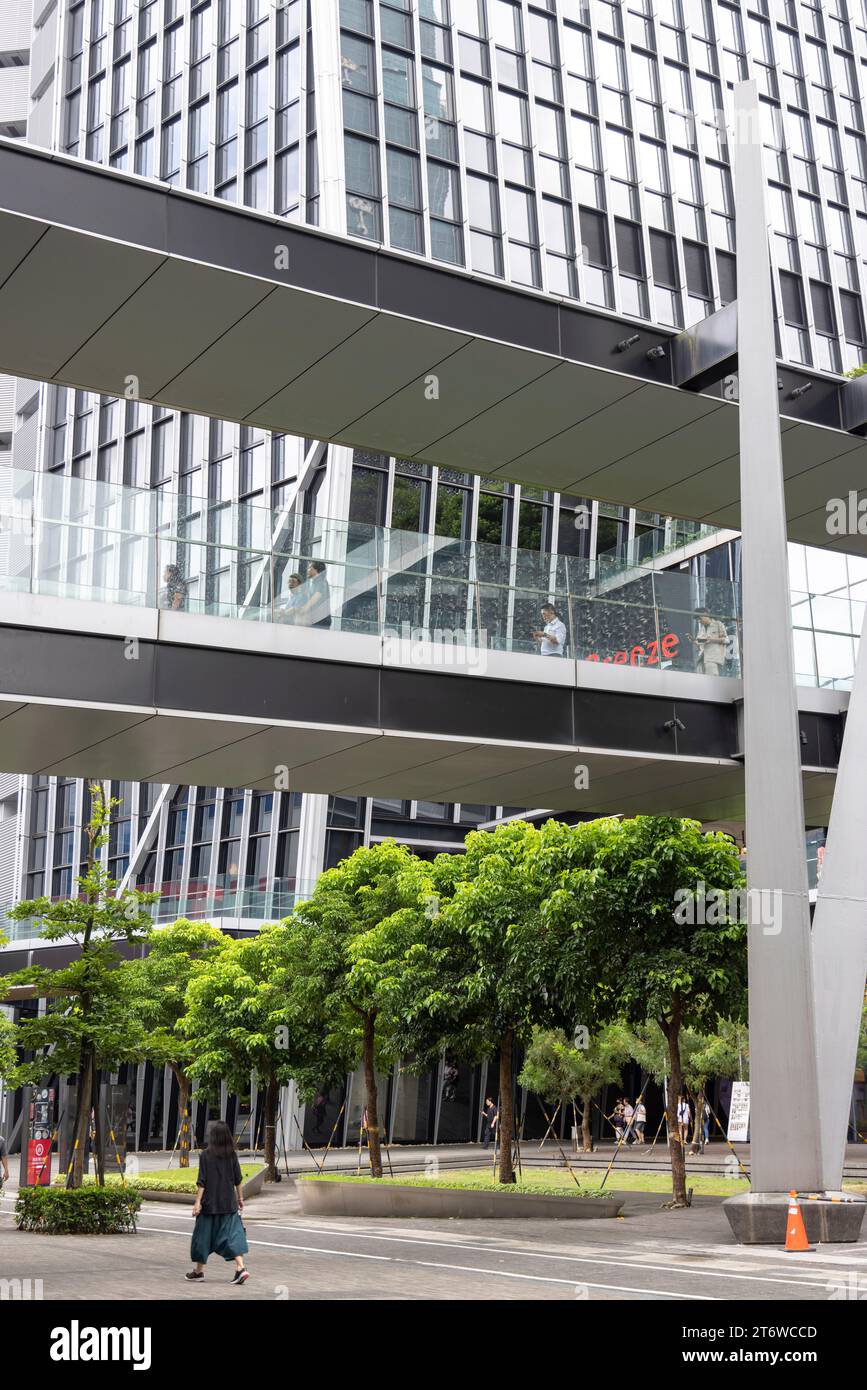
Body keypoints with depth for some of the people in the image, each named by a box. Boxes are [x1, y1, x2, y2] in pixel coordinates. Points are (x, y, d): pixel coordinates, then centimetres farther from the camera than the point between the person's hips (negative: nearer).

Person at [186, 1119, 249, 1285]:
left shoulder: (205, 1155, -9)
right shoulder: (232, 1155, 0)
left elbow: (202, 1182, -10)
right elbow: (238, 1180, 4)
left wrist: (198, 1202, -6)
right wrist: (240, 1199, 14)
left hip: (209, 1203, -2)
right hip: (229, 1203, 2)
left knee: (204, 1234, 12)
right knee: (232, 1234, 2)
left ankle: (199, 1270, 23)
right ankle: (240, 1267, -13)